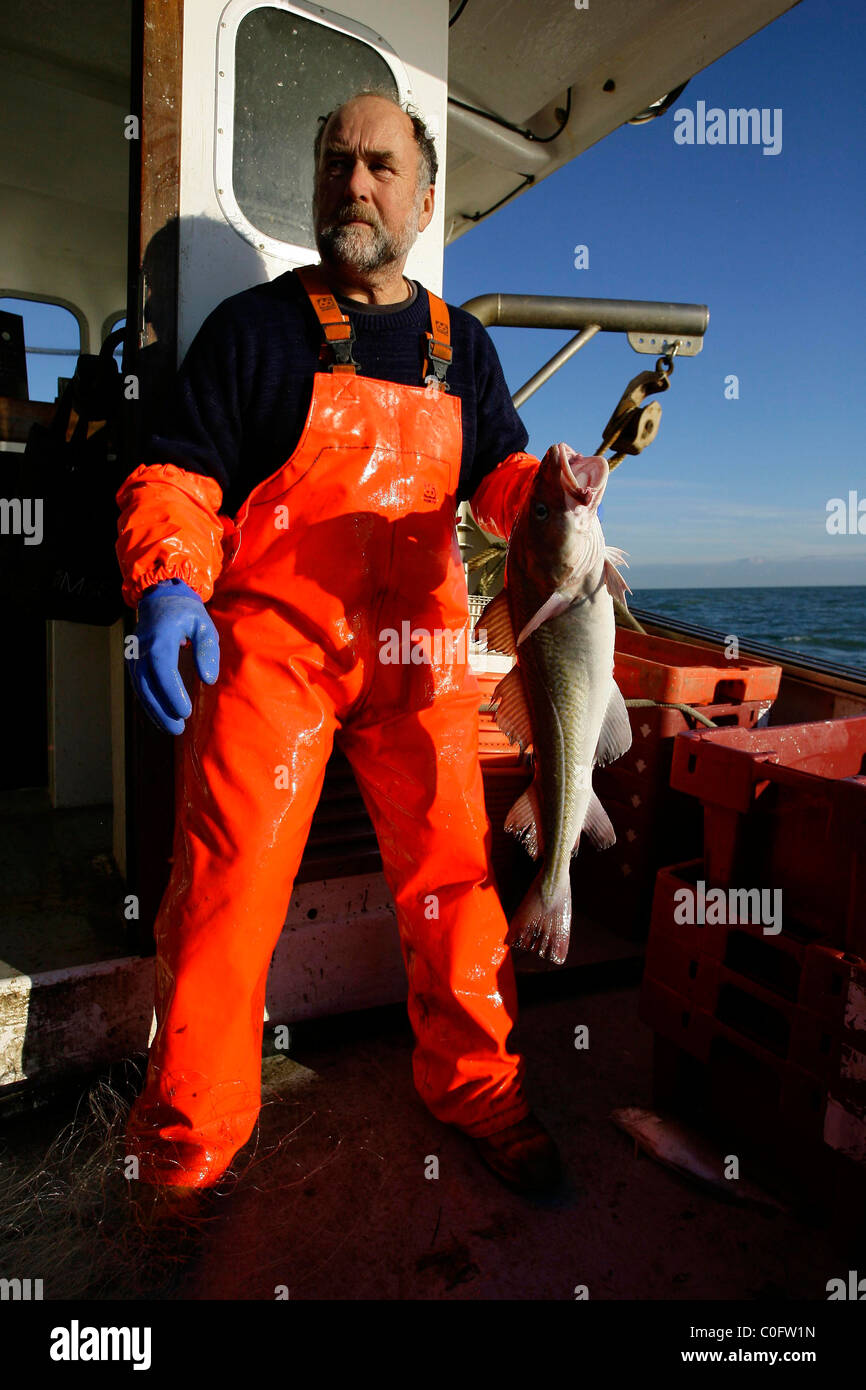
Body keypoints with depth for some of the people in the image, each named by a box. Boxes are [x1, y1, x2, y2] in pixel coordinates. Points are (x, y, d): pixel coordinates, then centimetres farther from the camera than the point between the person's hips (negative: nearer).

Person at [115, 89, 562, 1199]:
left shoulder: (460, 344, 18)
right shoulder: (254, 325, 6)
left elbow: (501, 471, 19)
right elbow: (173, 479, 1)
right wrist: (165, 582, -20)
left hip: (419, 651, 4)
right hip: (269, 645, -3)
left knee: (453, 870, 3)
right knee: (228, 888, -4)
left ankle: (476, 1087, 24)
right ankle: (187, 1142, 17)